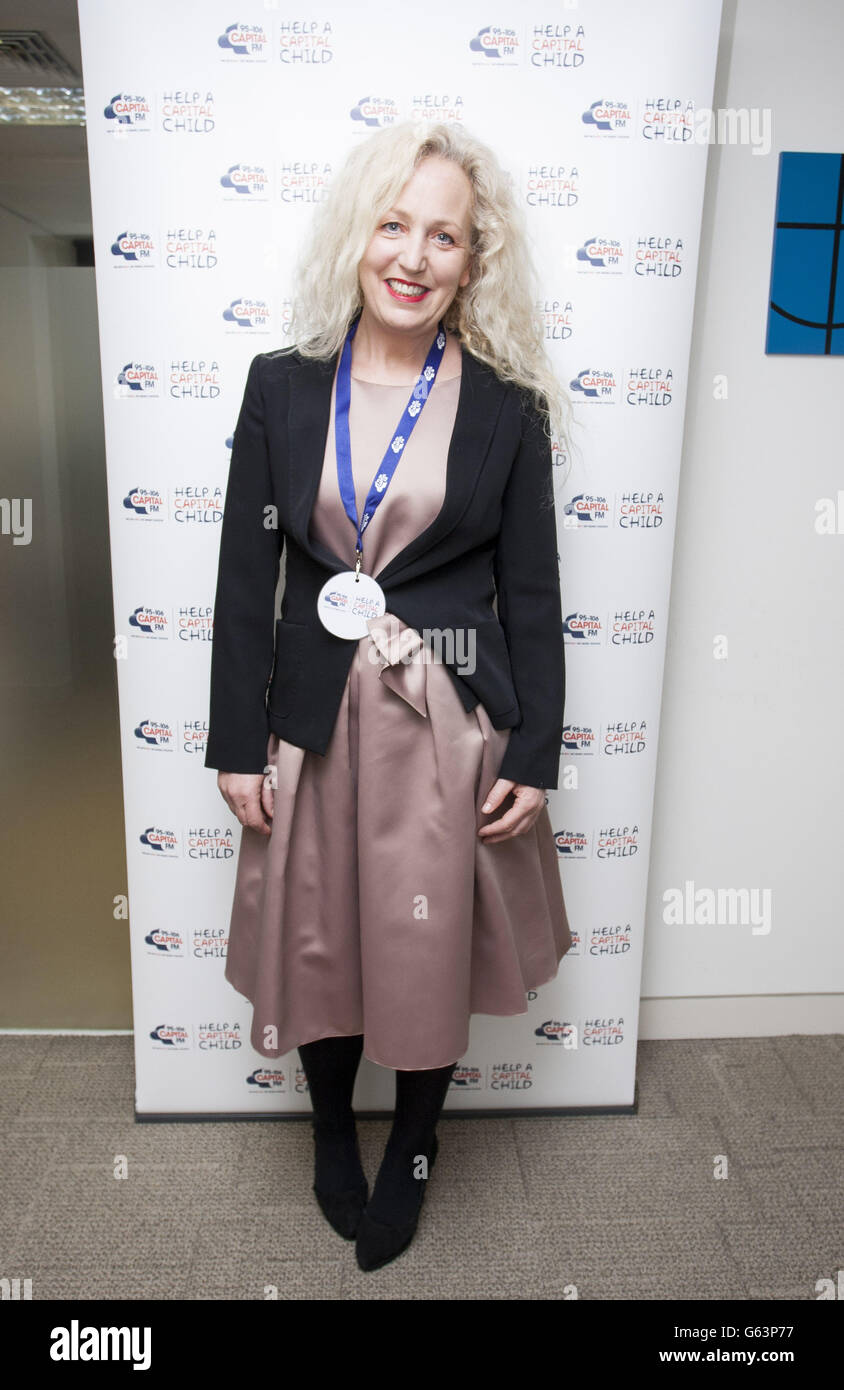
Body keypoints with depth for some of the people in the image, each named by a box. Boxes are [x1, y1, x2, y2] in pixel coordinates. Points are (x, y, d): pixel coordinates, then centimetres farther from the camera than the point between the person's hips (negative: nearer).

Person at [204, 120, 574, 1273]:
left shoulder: (509, 409, -2)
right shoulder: (283, 387, 0)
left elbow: (532, 597, 0)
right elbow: (246, 578, 1)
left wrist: (533, 757, -3)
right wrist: (237, 744, -1)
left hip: (451, 724, -1)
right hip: (315, 718, 2)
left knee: (430, 956, 12)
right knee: (317, 945, 16)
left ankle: (412, 1151, 42)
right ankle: (332, 1130, 47)